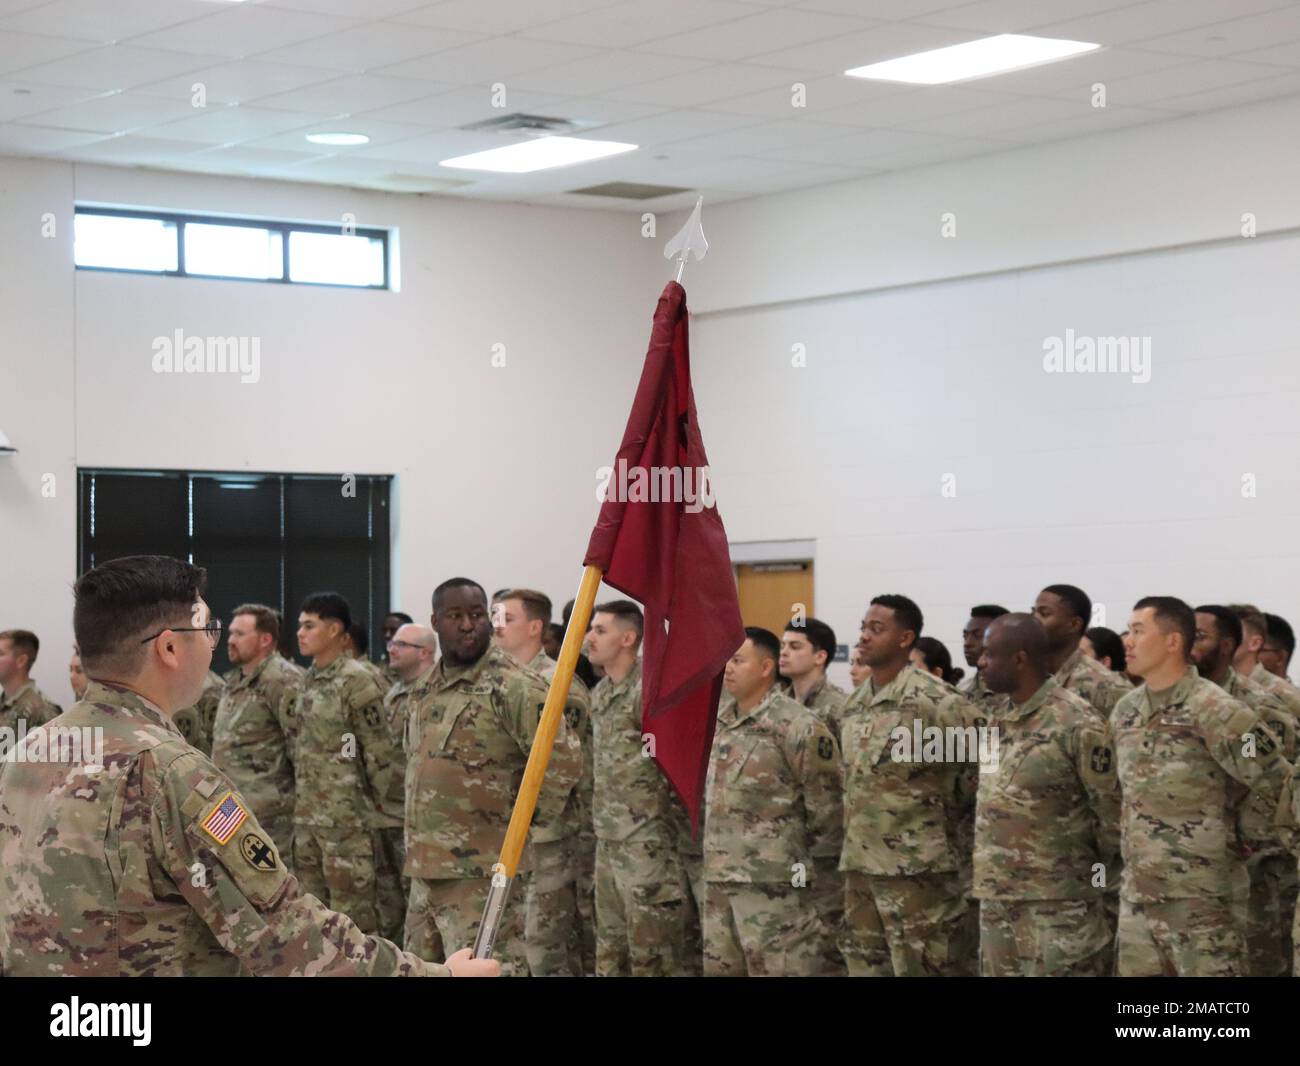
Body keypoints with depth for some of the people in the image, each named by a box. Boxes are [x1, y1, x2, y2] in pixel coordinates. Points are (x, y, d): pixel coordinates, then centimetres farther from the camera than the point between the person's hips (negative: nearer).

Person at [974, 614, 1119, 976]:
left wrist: (1093, 871, 2)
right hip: (996, 903, 8)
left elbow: (1113, 810, -9)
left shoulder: (1077, 724, -14)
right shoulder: (997, 719, 10)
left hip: (1057, 906, -8)